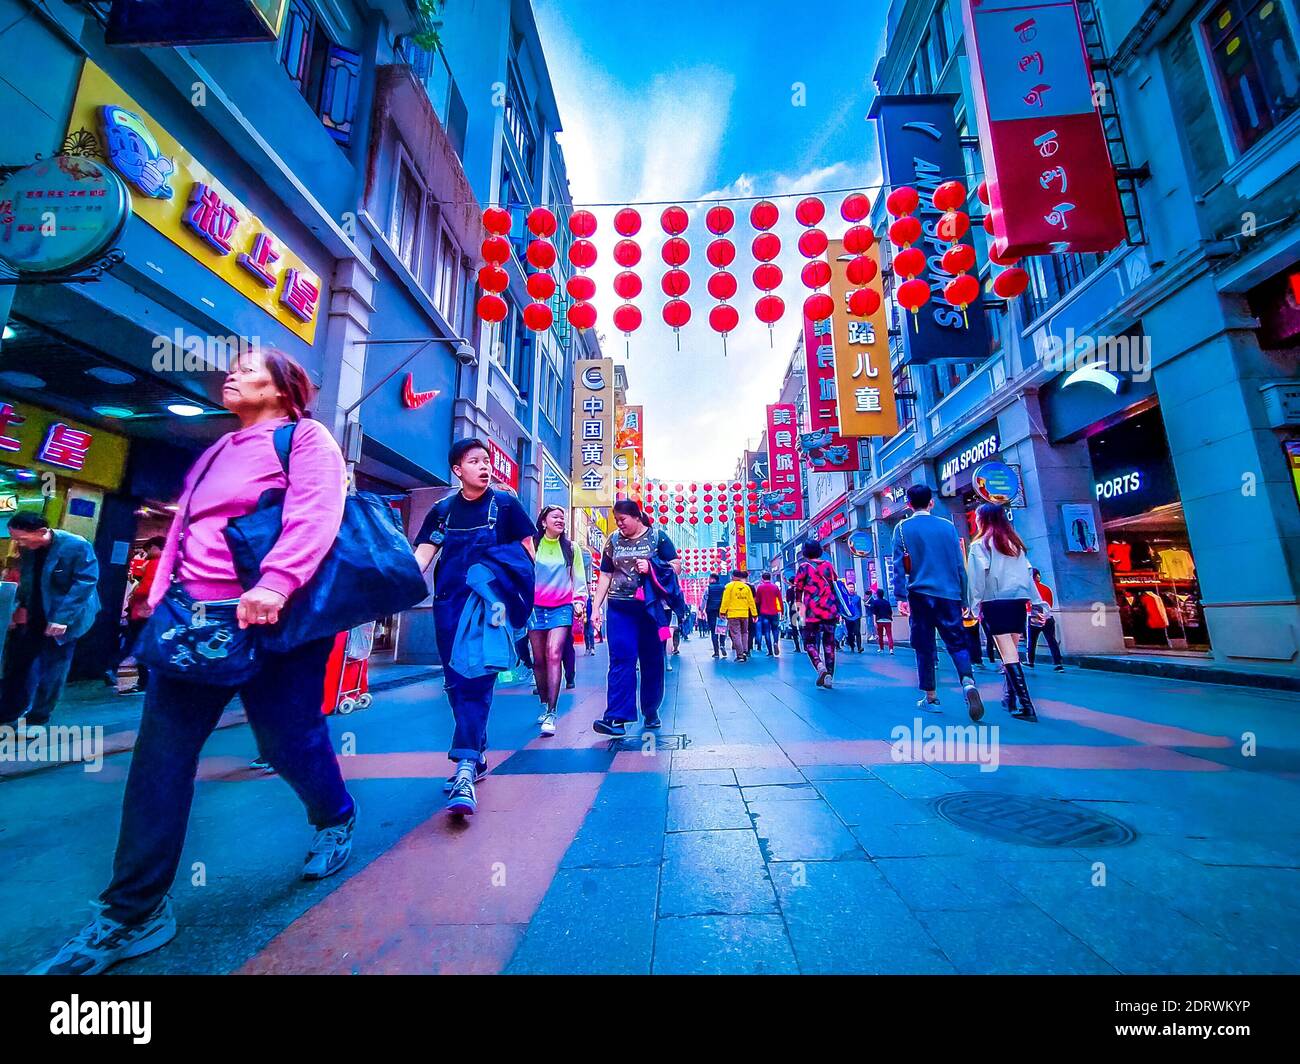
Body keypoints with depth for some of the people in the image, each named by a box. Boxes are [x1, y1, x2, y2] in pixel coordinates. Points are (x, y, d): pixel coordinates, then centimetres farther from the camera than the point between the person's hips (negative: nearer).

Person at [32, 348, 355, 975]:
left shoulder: (304, 437, -3)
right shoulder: (217, 453, 22)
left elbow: (316, 513, -20)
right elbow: (183, 529, 25)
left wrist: (275, 582, -32)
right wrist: (162, 596, 17)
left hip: (273, 616, -7)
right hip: (196, 614, 8)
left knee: (286, 739, 3)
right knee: (160, 751, 5)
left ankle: (335, 818, 32)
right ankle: (135, 910, 19)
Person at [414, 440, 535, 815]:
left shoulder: (505, 504, 3)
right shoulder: (442, 510, 11)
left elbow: (527, 550, 6)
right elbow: (422, 555, 5)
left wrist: (517, 586, -1)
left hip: (488, 602, -4)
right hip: (449, 604, 4)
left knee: (477, 677, -15)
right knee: (456, 683, 10)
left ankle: (466, 768, -14)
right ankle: (476, 757, 26)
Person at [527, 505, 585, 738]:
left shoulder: (571, 548, 9)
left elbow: (578, 578, 12)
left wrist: (579, 600, -1)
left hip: (562, 608, -1)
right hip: (536, 607, 1)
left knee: (554, 654, -17)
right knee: (539, 659, 6)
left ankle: (551, 714, -16)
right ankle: (544, 705, 27)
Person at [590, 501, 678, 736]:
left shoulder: (657, 536, 1)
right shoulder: (613, 540, 9)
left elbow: (676, 566, 1)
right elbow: (605, 575, 10)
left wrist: (651, 567, -16)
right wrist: (596, 606, 4)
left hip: (651, 607, -1)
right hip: (620, 608, 1)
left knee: (652, 661, 9)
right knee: (621, 659, -5)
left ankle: (651, 711, 25)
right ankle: (617, 717, -5)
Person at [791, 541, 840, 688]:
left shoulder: (804, 566, -1)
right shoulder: (828, 565, 9)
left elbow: (798, 588, -3)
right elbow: (835, 585, 17)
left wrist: (800, 606, 5)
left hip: (812, 611, -3)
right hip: (830, 611, 3)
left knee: (810, 642, 7)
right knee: (829, 643, 11)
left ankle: (820, 666, -19)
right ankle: (829, 676, 6)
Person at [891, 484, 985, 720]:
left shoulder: (903, 528, 1)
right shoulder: (947, 526, 7)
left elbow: (899, 565, -5)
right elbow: (960, 565, 9)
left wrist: (901, 597, -6)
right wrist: (963, 598, 15)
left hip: (920, 594, -1)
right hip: (949, 594, 2)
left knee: (924, 646, 7)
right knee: (957, 642, 7)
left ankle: (930, 696, 12)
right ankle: (968, 681, -17)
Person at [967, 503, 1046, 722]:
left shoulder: (979, 544, -1)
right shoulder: (1015, 542, 15)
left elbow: (977, 577, -7)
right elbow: (1028, 574, 12)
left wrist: (974, 606, -5)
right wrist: (1037, 601, 11)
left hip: (995, 602, -6)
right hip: (1019, 601, 6)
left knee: (1008, 653, -7)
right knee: (1012, 650, 14)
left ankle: (1026, 705, -12)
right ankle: (1009, 696, 20)